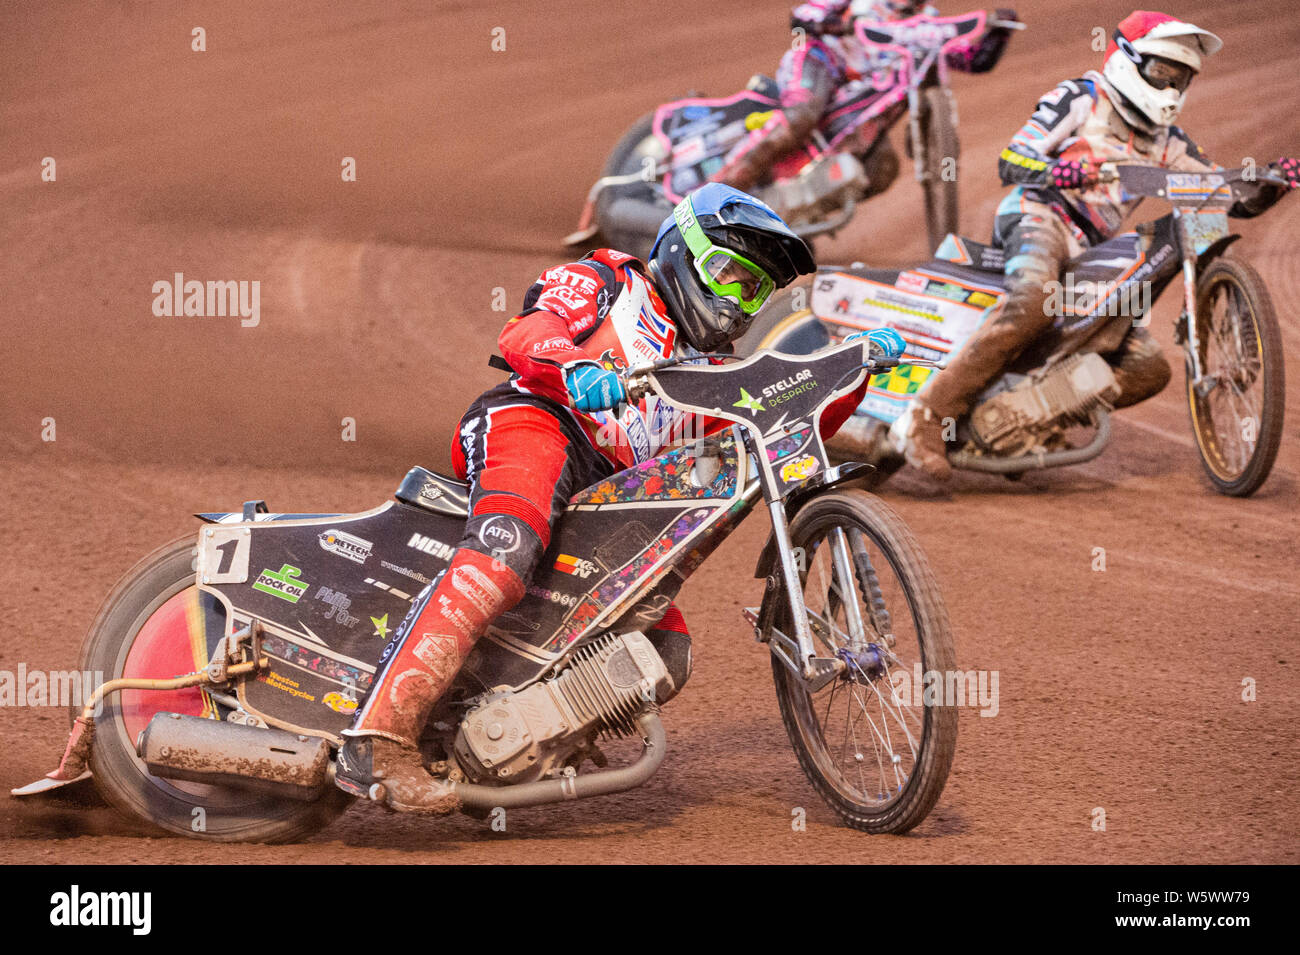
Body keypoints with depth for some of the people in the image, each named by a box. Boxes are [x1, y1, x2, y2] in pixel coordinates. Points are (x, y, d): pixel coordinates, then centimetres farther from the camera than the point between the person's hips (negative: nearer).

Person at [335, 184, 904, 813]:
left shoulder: (716, 376, 34)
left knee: (666, 658, -2)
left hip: (608, 504, 8)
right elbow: (525, 332, -3)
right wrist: (575, 366, -25)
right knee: (508, 548, -38)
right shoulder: (610, 281, 16)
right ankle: (380, 739, -50)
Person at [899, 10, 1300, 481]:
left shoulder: (1165, 143, 22)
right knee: (1033, 303, -40)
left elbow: (1234, 199, 20)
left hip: (1090, 252, 8)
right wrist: (1051, 171, -31)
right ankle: (929, 416, -41)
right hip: (1039, 213, -8)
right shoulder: (1081, 98, 3)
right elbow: (1010, 160, -8)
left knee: (1148, 369, -2)